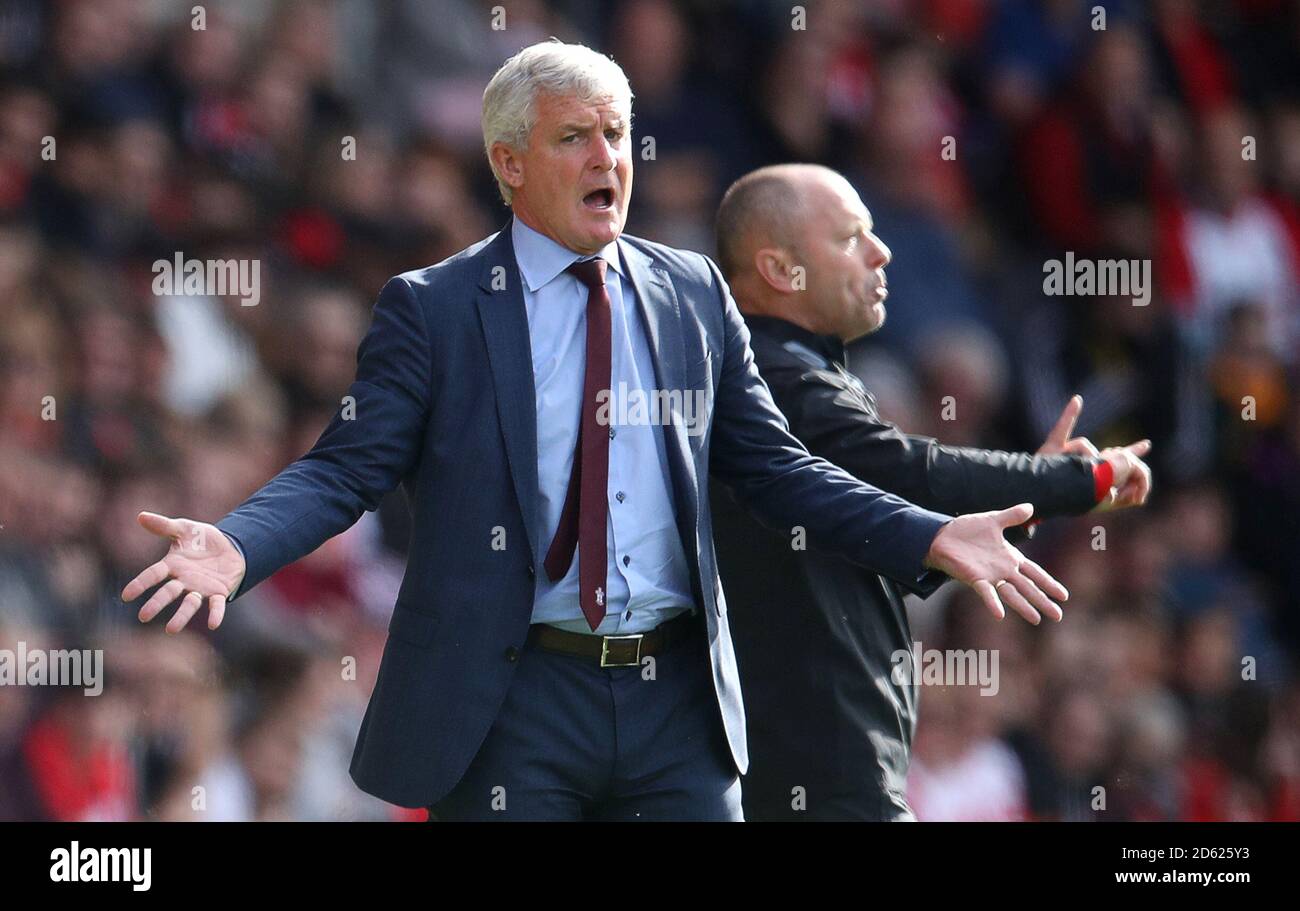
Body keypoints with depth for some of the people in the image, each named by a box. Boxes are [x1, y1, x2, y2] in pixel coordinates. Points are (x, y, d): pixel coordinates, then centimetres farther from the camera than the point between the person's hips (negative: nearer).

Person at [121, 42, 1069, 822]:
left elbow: (769, 465, 14)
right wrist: (234, 547, -24)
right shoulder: (432, 310, 1)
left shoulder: (695, 294, 12)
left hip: (679, 697, 3)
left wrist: (929, 539, 3)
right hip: (511, 704, -3)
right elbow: (345, 468, -4)